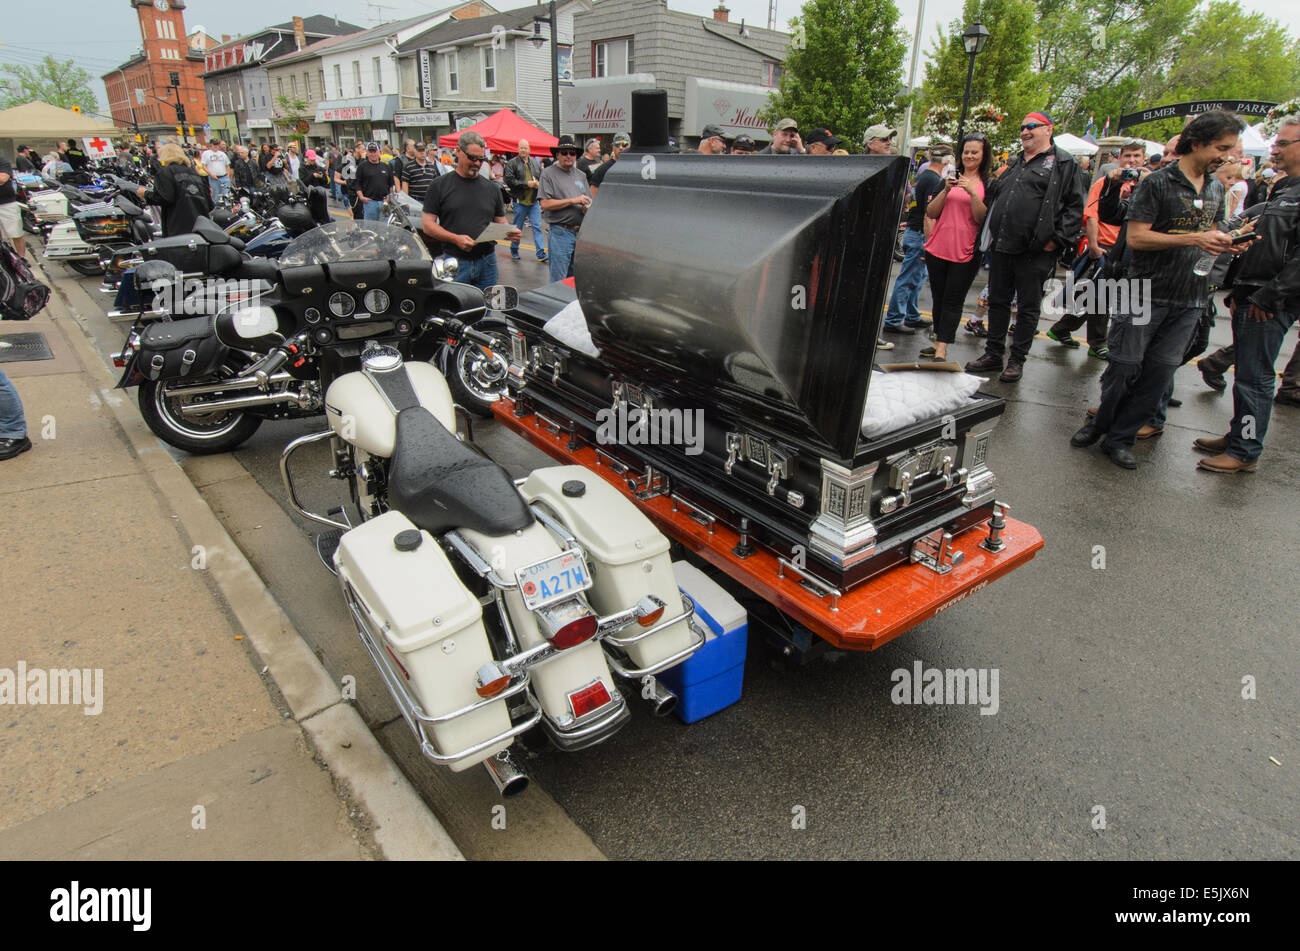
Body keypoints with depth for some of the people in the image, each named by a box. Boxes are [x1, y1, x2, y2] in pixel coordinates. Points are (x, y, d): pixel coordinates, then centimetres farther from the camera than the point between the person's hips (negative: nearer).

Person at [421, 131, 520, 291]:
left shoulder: (491, 188, 14)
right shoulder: (440, 186, 3)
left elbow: (500, 222, 16)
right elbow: (428, 225, -2)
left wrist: (510, 233, -9)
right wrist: (456, 238, -18)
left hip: (487, 263, 3)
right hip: (454, 264, -3)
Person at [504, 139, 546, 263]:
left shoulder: (536, 163, 10)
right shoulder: (512, 163, -3)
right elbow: (509, 181, -12)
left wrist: (538, 184, -6)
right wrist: (526, 184, -16)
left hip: (534, 201, 3)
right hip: (520, 201, -3)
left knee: (537, 226, -1)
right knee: (517, 228, 8)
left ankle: (541, 253, -1)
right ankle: (514, 251, 23)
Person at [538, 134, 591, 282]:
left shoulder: (581, 175, 18)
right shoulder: (548, 174, -2)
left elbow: (589, 201, 23)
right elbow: (545, 204, -12)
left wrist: (587, 207, -3)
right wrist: (573, 201, -13)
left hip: (581, 232, 6)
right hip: (560, 232, -6)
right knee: (558, 281, -6)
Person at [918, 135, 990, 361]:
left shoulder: (988, 184, 3)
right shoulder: (950, 178, 13)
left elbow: (982, 219, -7)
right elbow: (931, 213, 5)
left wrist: (972, 192, -18)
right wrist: (946, 190, -10)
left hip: (966, 253, -4)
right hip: (938, 248, 4)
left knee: (953, 302, -6)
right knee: (938, 298, 11)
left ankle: (941, 351, -9)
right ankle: (938, 342, 23)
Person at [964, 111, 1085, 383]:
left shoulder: (1064, 163, 1)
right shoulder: (1013, 163, 19)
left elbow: (1075, 206, -4)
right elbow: (992, 196, 27)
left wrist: (1057, 238, -12)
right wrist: (990, 233, 15)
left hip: (1035, 251, -6)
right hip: (1000, 247, 6)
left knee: (1028, 307, 2)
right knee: (997, 302, 10)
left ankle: (1017, 360, 9)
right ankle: (993, 354, 20)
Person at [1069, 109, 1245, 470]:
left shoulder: (1217, 189, 15)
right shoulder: (1157, 183, -6)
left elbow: (1211, 233, 26)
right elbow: (1136, 237, -14)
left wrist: (1225, 244, 3)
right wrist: (1193, 239, -18)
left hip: (1189, 298, 6)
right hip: (1146, 291, -6)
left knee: (1160, 371, 2)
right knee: (1125, 365, -3)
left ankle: (1120, 438, 11)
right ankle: (1100, 423, 20)